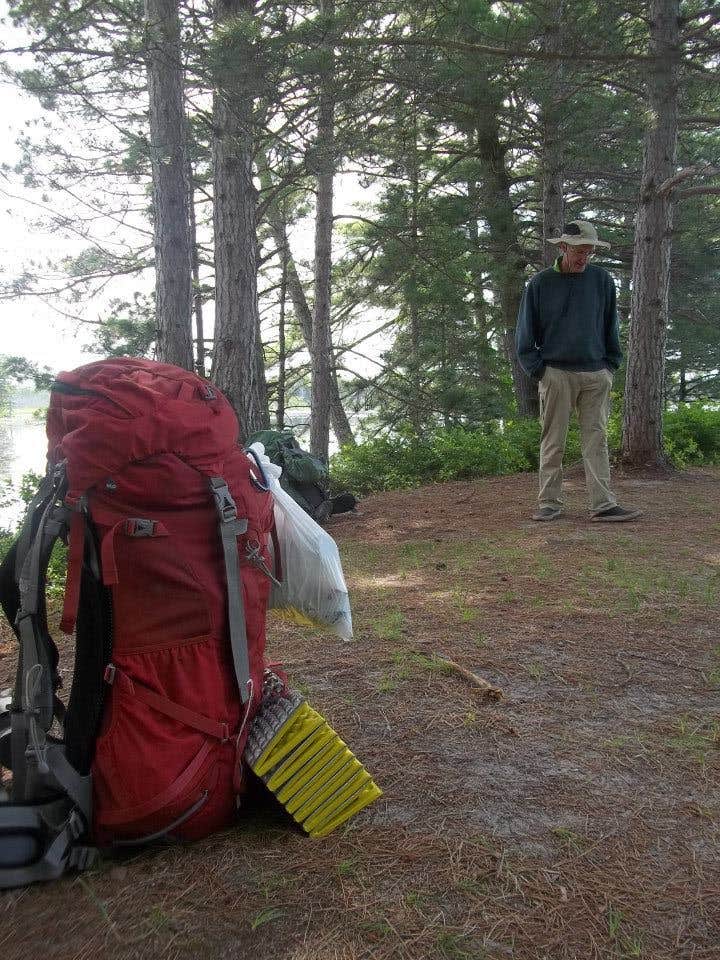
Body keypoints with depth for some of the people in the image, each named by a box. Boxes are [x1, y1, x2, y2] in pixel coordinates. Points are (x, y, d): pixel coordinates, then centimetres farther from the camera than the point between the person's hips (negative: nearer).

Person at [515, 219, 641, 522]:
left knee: (597, 440, 1)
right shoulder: (540, 283, 1)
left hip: (596, 375, 2)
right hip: (556, 374, -2)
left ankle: (603, 505, 2)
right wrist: (537, 370, -2)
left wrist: (611, 365, 7)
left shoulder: (602, 280, 8)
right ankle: (549, 503, 9)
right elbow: (525, 334, 4)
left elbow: (611, 327, 14)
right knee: (553, 442, 2)